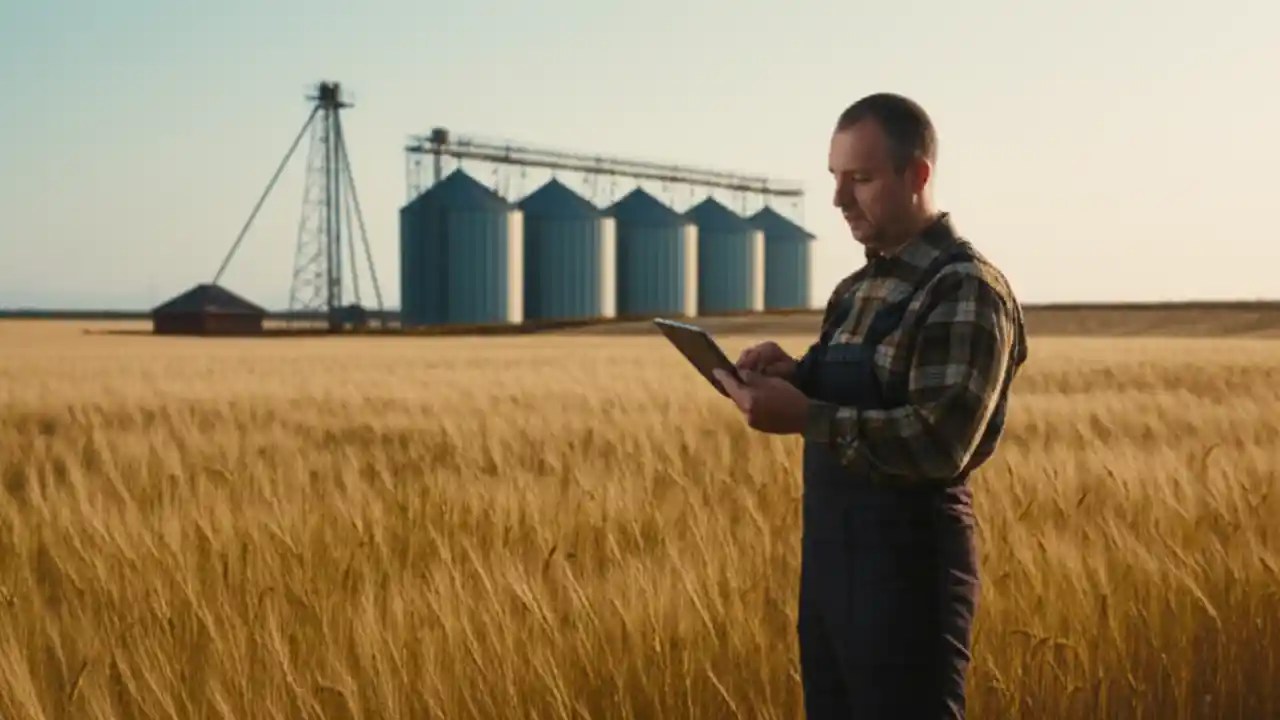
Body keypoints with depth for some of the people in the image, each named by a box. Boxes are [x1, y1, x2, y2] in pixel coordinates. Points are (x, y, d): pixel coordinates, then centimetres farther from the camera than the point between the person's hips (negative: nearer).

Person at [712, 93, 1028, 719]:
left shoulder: (966, 290, -12)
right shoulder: (860, 287, 14)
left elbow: (941, 442, -22)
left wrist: (805, 419, -28)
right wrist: (795, 374, 1)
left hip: (909, 555, -9)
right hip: (827, 548, 9)